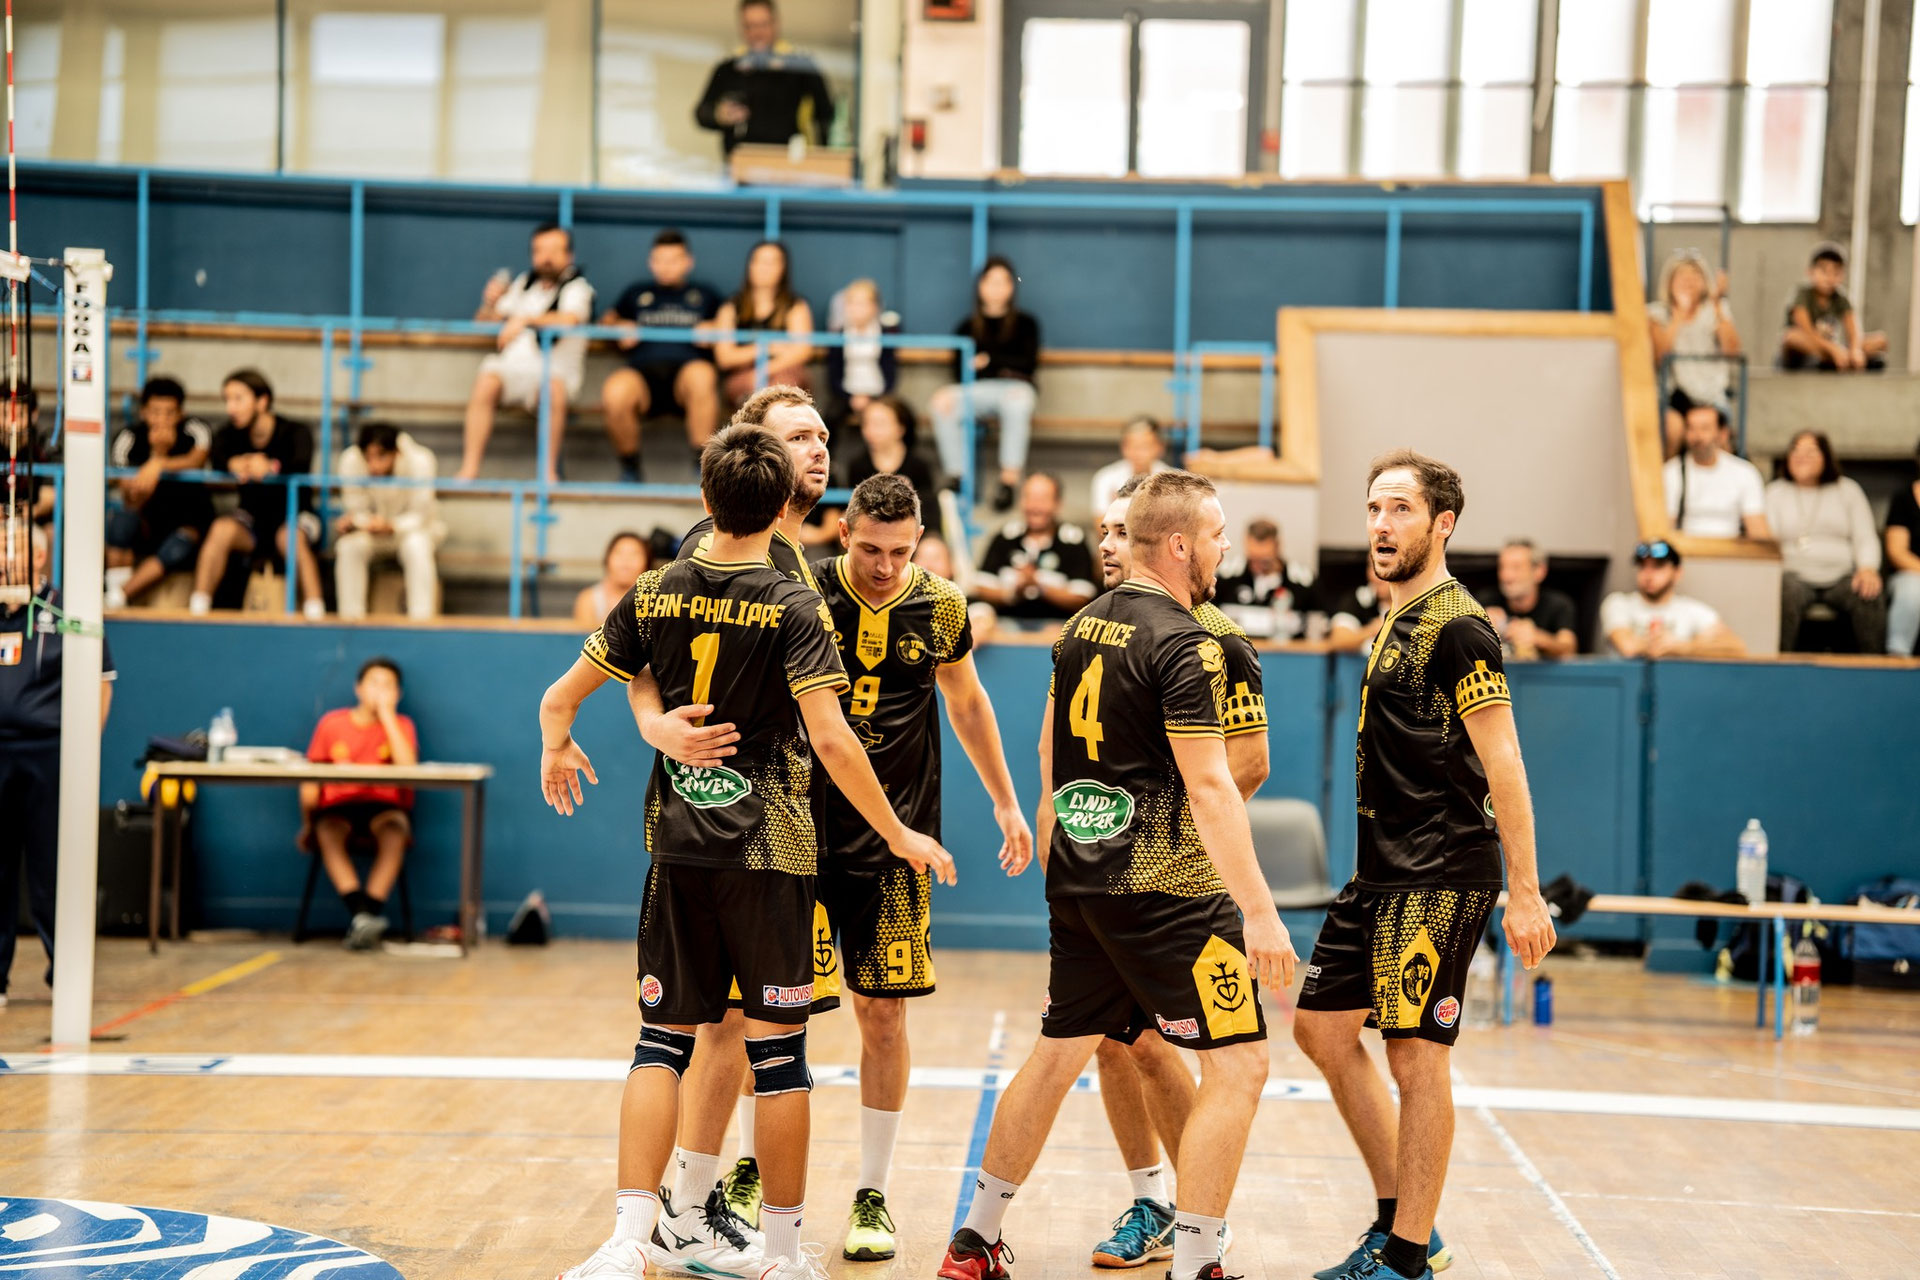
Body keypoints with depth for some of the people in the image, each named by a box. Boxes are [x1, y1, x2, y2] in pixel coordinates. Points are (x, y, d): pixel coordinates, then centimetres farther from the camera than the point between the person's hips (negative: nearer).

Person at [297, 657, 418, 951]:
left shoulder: (401, 725, 6)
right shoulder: (331, 724, 7)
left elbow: (407, 767, -15)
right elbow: (311, 780, 9)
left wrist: (386, 715, -11)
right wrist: (307, 824, 0)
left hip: (383, 806, -1)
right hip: (338, 807, 1)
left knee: (395, 829, -35)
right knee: (327, 832, -34)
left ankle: (369, 912, -39)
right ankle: (362, 912, -42)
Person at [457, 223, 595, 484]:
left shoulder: (576, 288, 5)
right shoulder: (524, 283, 19)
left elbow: (568, 320, -18)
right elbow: (484, 323, 21)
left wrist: (525, 320, -29)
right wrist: (490, 304, -2)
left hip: (555, 368, -3)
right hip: (512, 362, 3)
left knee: (554, 388, -37)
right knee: (486, 382, -29)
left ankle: (550, 471, -29)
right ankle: (469, 469, -31)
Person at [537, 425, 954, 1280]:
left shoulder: (654, 595, 2)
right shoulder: (794, 608, -10)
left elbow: (559, 699, 8)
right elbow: (830, 740, -18)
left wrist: (556, 752, 30)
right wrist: (899, 835, -9)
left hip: (677, 844, 4)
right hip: (769, 853, -3)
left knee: (664, 1039, 7)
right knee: (777, 1050, 5)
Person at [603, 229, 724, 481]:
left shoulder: (705, 294, 27)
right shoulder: (636, 292, 30)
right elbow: (607, 321, 33)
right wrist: (620, 329, 10)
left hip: (687, 368, -1)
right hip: (642, 370, 1)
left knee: (702, 375, -40)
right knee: (615, 392, -37)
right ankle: (629, 467, -13)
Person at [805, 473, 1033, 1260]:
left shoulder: (939, 608, 0)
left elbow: (966, 701, 17)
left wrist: (1005, 803, 20)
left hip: (895, 841, 1)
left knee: (883, 1014, 1)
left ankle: (872, 1193, 13)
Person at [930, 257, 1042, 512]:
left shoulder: (1025, 324, 14)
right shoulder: (967, 327, 17)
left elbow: (1027, 365, 2)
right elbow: (959, 371, 8)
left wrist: (989, 361, 0)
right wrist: (1006, 367, -5)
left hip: (1014, 386, -2)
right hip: (976, 390, 2)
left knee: (1018, 400, -39)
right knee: (943, 401, -30)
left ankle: (1009, 481, -40)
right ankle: (957, 476, -29)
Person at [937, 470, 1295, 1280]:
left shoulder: (1083, 626, 11)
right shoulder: (1184, 644, -14)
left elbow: (1049, 750, 21)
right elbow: (1210, 788, -20)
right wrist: (1260, 912, -21)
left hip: (1078, 875, 9)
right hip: (1166, 887, -9)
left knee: (1059, 1053, 19)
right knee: (1239, 1064, -3)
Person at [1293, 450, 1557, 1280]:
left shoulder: (1457, 628, -14)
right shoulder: (1396, 624, 15)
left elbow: (1503, 765, -18)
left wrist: (1525, 893, -20)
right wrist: (1382, 865, 21)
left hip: (1439, 879, -10)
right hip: (1382, 873, 10)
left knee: (1416, 1057, -5)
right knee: (1323, 1030, 13)